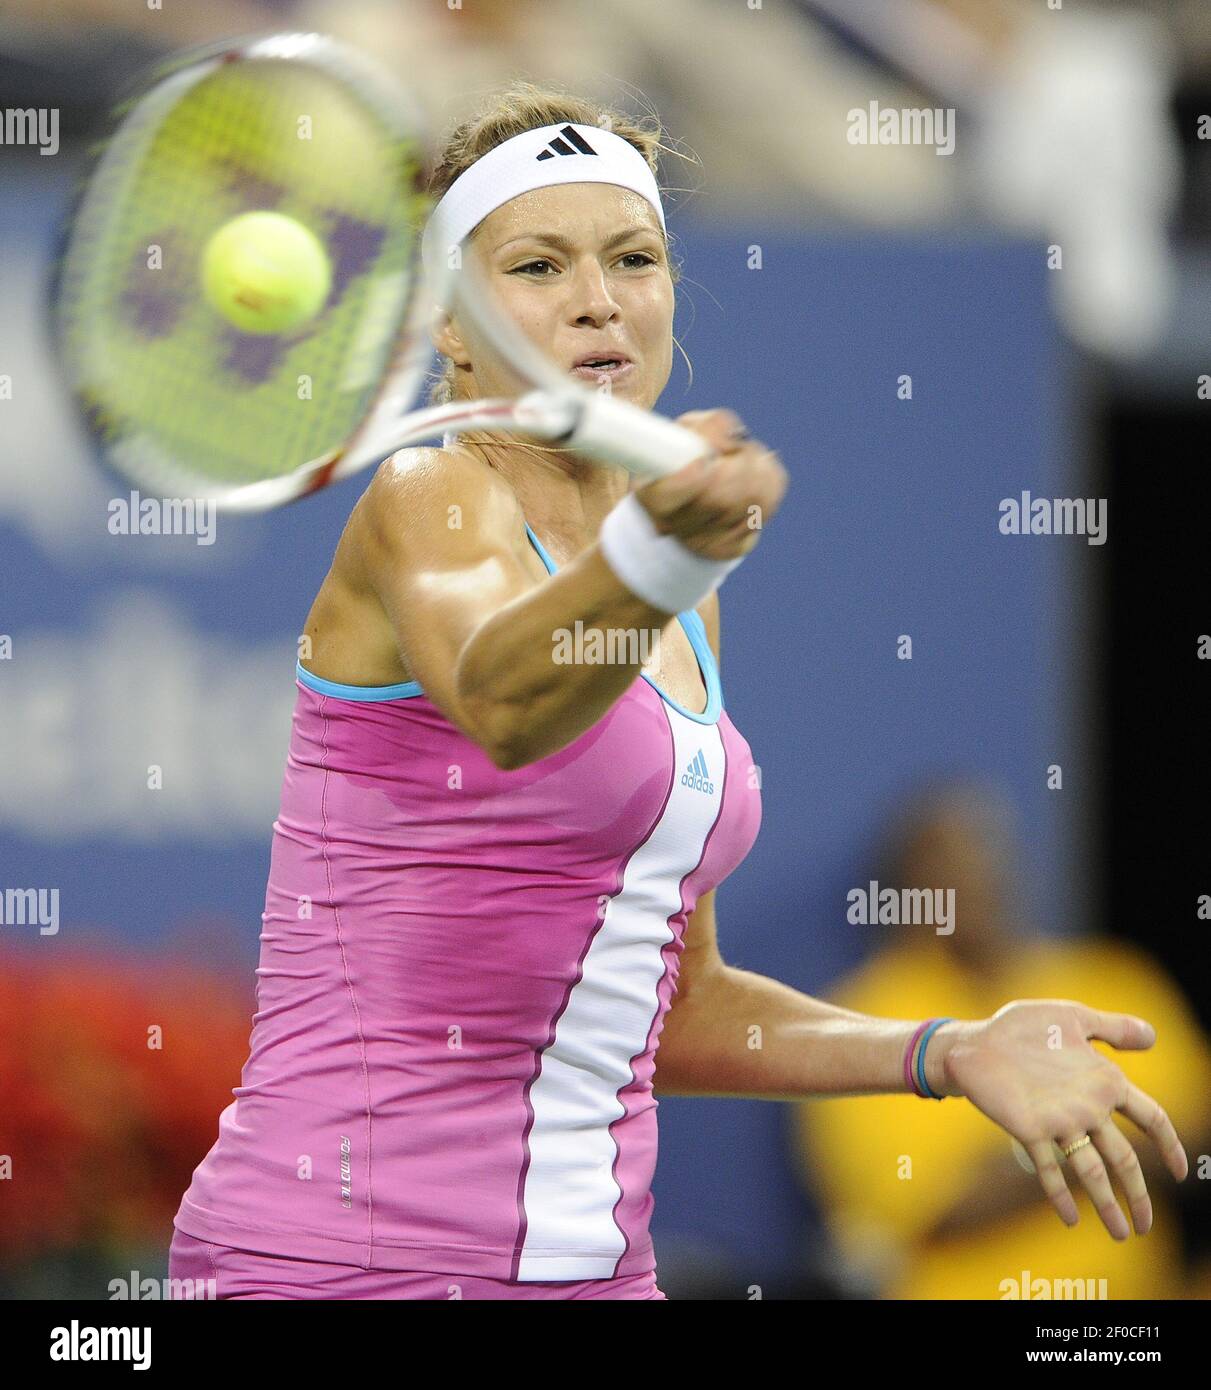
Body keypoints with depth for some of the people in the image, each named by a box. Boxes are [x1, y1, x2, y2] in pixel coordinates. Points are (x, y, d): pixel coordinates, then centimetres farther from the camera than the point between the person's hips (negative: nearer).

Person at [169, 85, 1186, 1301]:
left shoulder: (681, 611, 14)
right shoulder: (428, 504, -8)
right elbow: (498, 696, -32)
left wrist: (953, 1053, 7)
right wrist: (660, 555, -51)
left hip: (594, 1256, 7)